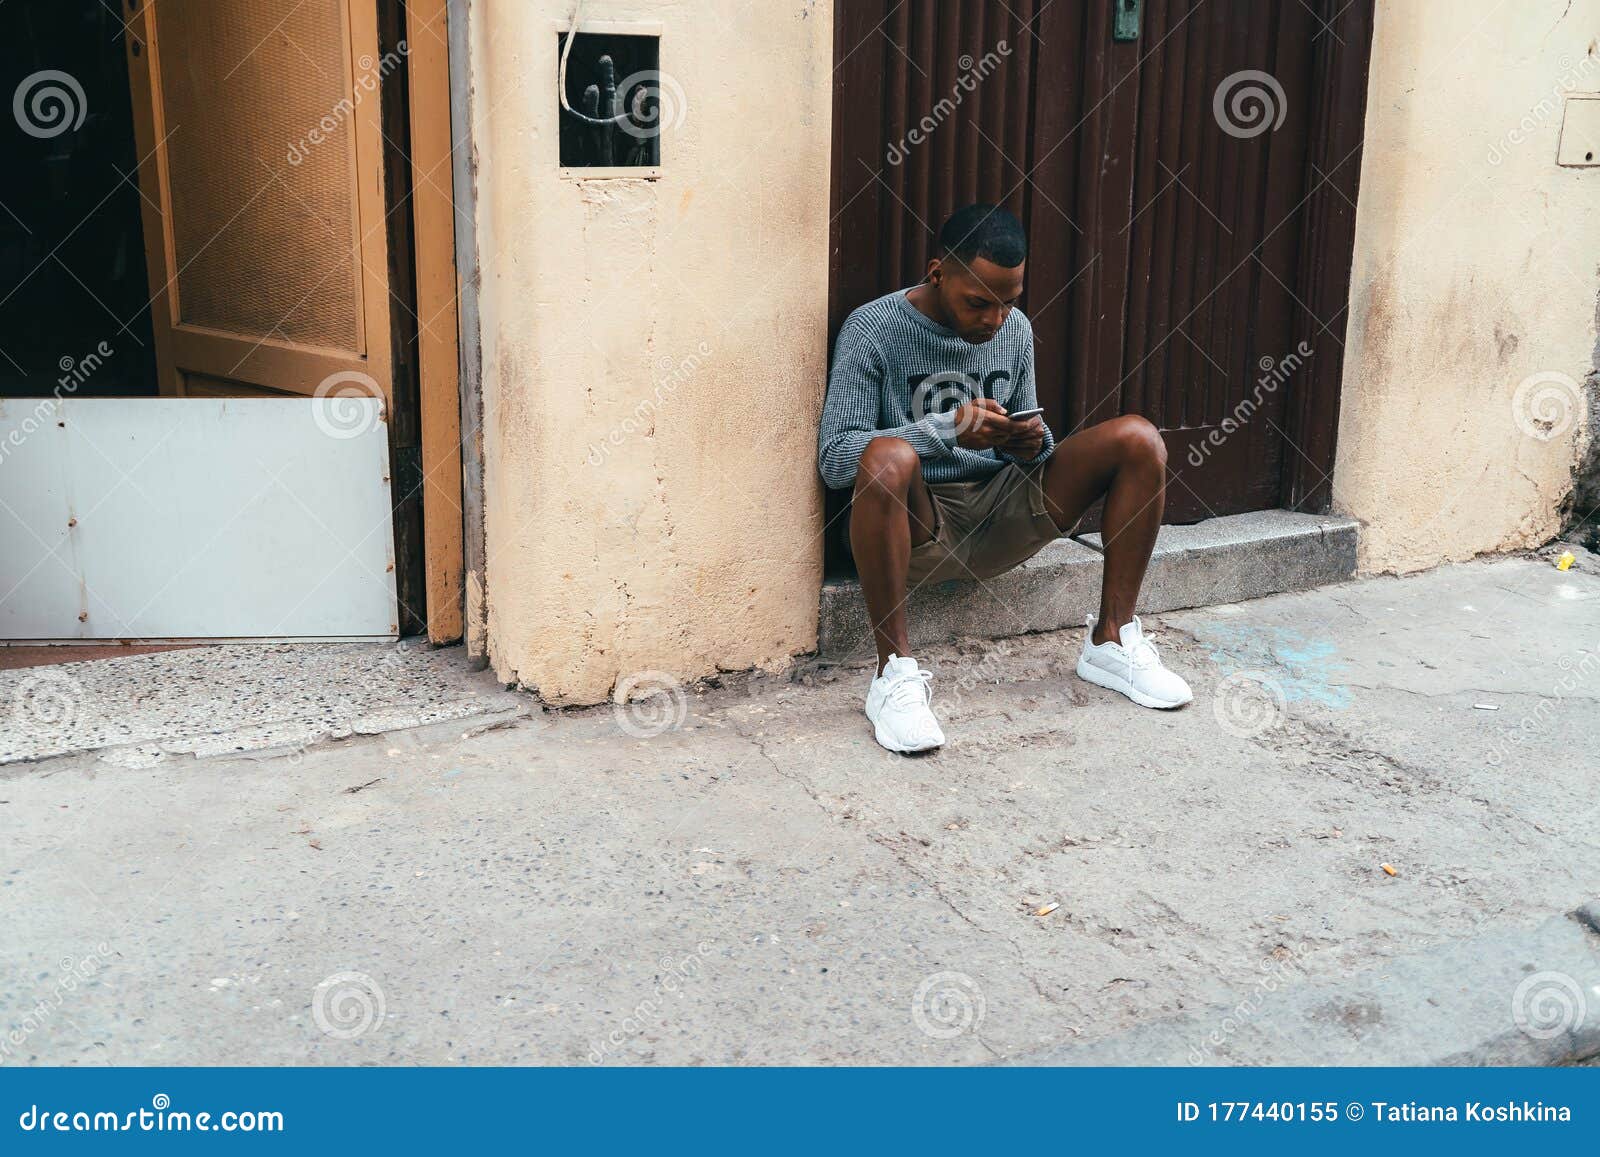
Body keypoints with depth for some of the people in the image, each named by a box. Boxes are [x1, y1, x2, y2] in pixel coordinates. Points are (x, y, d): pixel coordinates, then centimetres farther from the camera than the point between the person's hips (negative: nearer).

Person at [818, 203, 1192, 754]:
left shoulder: (1016, 329, 8)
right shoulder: (872, 330, -9)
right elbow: (834, 458, -16)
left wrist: (1032, 444, -10)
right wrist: (947, 428, -26)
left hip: (1003, 520, 5)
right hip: (916, 524, -5)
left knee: (1139, 439, -10)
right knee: (886, 456, -40)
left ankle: (1112, 640, -4)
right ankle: (895, 672, -30)